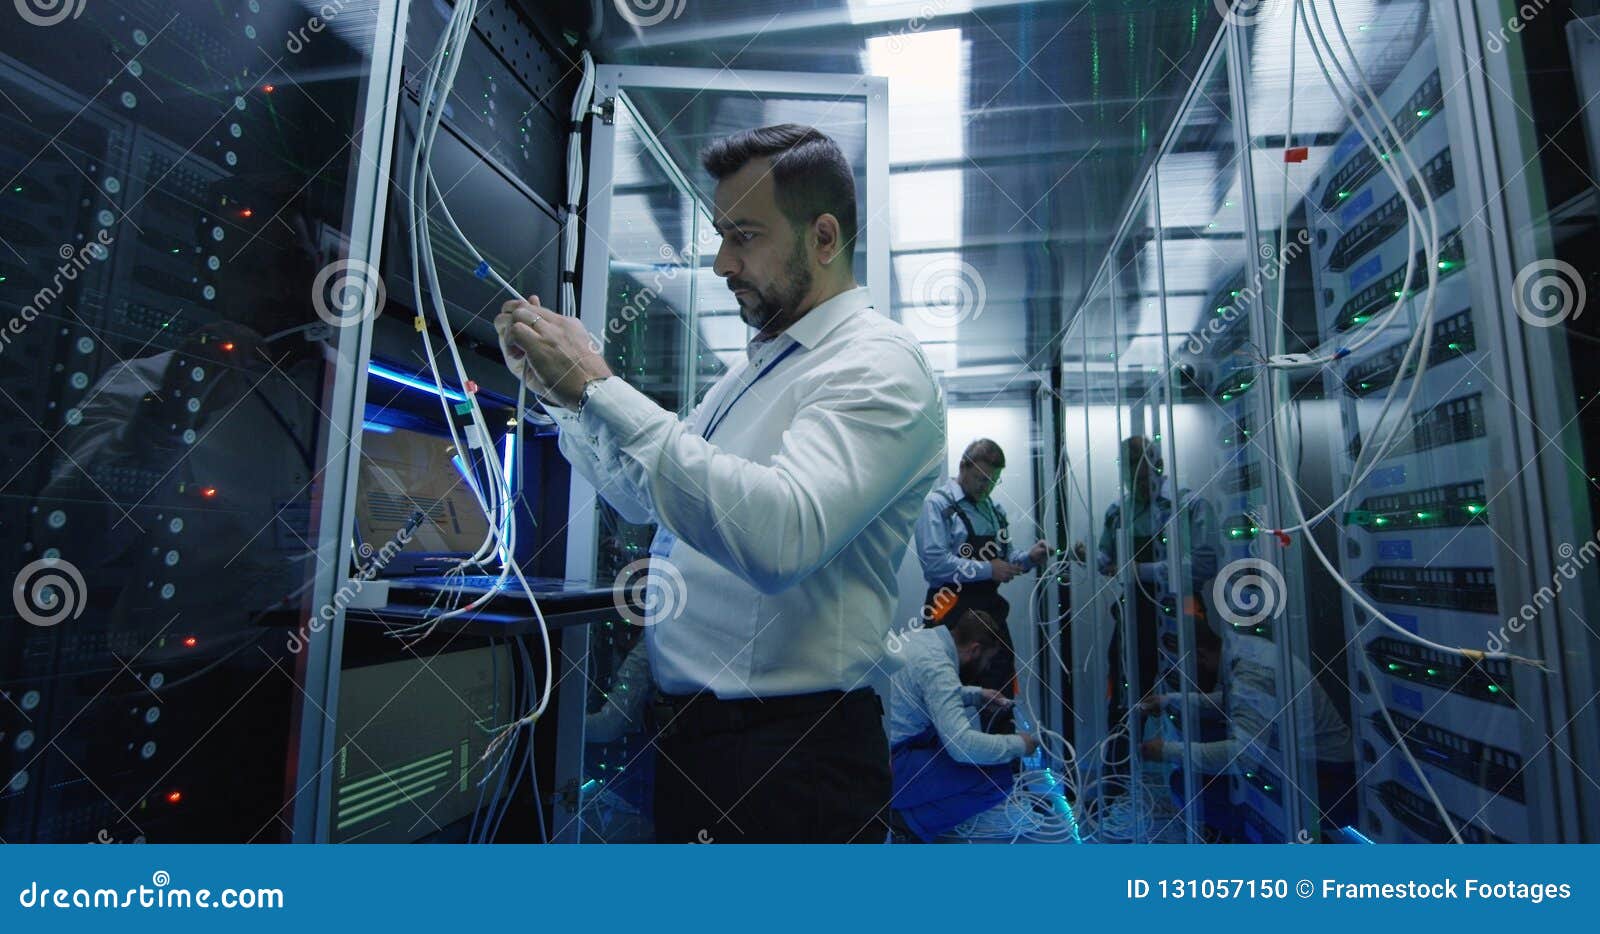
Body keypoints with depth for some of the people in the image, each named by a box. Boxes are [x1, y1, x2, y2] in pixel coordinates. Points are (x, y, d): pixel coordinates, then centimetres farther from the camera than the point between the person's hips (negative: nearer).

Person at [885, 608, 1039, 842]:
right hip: (890, 767, -10)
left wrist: (977, 694, 20)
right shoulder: (938, 667, -21)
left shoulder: (922, 635, 7)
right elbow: (963, 746, -27)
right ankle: (909, 820, -4)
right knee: (997, 778, -13)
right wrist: (1018, 745, -11)